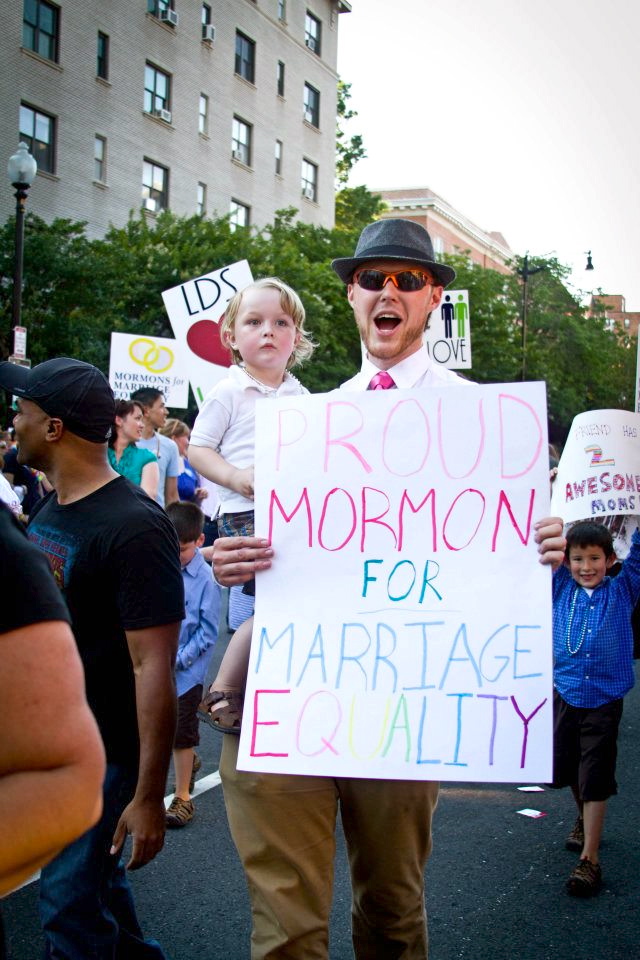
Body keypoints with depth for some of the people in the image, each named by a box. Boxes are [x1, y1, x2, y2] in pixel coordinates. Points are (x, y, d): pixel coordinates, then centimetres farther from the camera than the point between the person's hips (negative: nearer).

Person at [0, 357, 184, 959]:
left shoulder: (134, 528, -21)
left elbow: (152, 667, -23)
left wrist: (149, 796, -23)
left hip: (104, 753, -8)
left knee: (70, 908, 0)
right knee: (95, 883, 21)